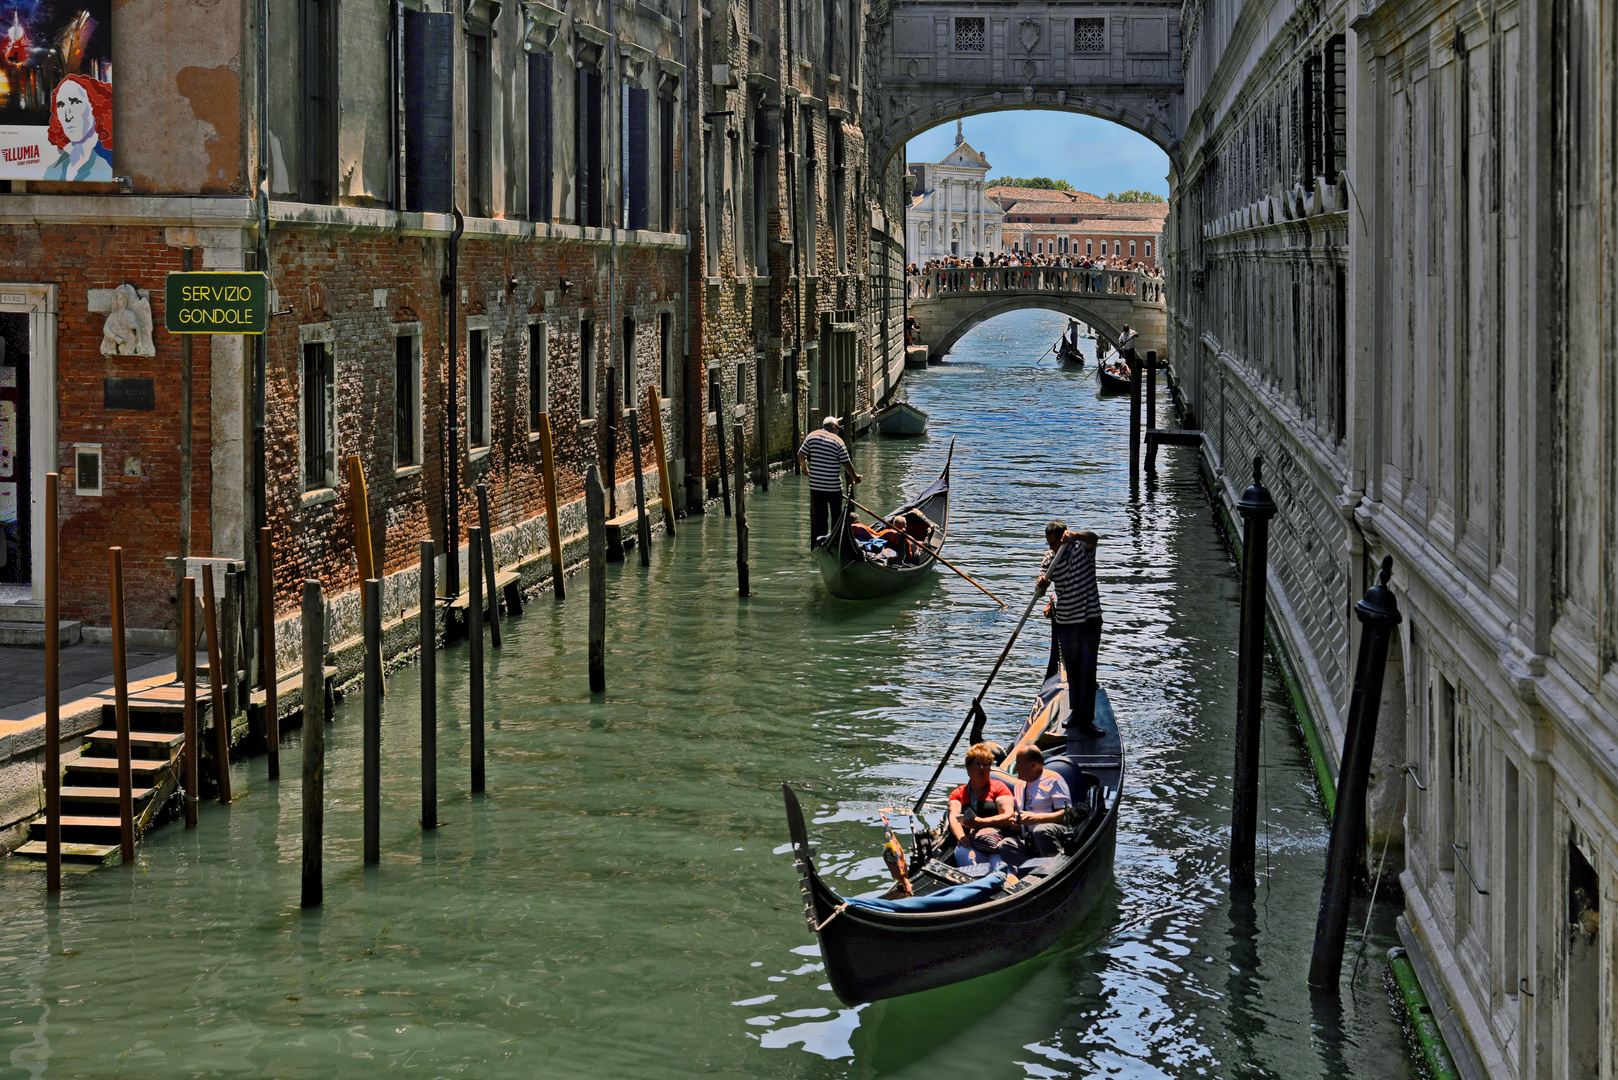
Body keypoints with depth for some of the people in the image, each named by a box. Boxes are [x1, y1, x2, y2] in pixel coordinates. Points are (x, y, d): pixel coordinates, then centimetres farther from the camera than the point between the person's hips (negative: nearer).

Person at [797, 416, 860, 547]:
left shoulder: (811, 436, 0)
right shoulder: (838, 441, -8)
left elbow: (801, 455, 2)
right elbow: (846, 464, -6)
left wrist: (805, 468, 22)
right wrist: (855, 477, 10)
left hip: (816, 486, 3)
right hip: (834, 487, -3)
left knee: (818, 518, 7)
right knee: (837, 517, 11)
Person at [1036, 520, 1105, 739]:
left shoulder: (1082, 549, -7)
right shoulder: (1051, 559, 3)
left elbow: (1094, 538, -31)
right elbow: (1041, 590, -6)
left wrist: (1074, 536, -51)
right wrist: (1040, 585, -31)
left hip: (1089, 620, -5)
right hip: (1064, 622, 5)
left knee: (1087, 671, -5)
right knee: (1071, 671, 13)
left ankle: (1086, 720, -3)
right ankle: (1077, 714, 25)